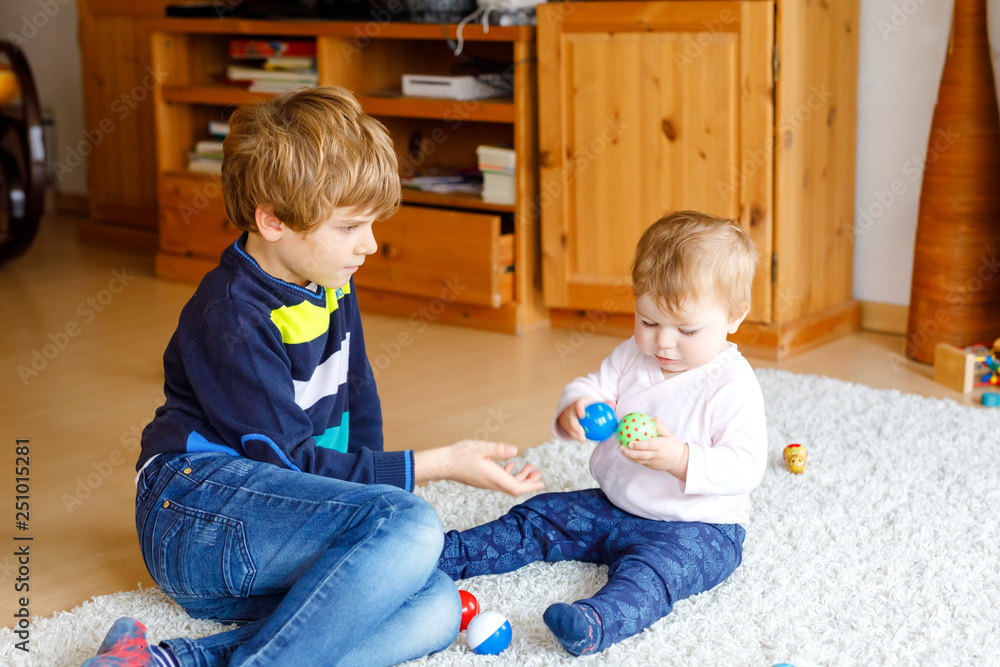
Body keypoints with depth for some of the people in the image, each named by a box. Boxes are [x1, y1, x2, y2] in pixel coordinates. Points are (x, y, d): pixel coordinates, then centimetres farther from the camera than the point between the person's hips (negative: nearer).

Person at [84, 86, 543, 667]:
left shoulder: (331, 286, 11)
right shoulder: (229, 319, -16)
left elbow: (358, 402, 21)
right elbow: (289, 462, -17)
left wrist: (363, 497, 6)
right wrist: (436, 465, -18)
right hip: (197, 503, -9)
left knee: (434, 609, -21)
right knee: (410, 524, -31)